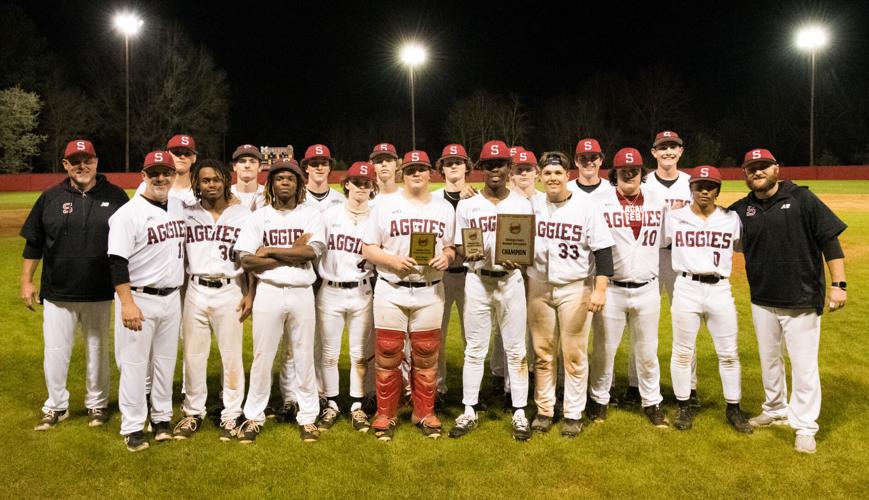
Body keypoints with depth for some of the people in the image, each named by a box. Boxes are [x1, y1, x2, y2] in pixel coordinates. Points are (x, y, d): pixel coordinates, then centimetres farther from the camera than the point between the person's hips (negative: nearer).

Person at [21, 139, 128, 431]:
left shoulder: (115, 196, -1)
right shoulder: (50, 198, 1)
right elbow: (33, 244, 7)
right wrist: (26, 281, 4)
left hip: (100, 293, 0)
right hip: (57, 293, 1)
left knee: (98, 350, 12)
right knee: (55, 352, 6)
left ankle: (97, 405, 27)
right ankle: (56, 406, 23)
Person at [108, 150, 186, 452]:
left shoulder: (179, 206, 7)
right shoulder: (129, 213, -12)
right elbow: (117, 261, -16)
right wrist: (127, 303, -22)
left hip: (172, 298, 6)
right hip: (140, 299, -6)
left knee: (166, 360, 14)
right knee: (134, 363, 2)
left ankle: (161, 417, 27)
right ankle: (132, 427, 13)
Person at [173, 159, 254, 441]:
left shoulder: (243, 214, 2)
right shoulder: (187, 214, 6)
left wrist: (250, 293, -3)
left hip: (230, 291, -1)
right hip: (195, 291, 2)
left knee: (231, 356, 4)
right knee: (193, 355, 9)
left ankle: (231, 415, 16)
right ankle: (193, 413, 23)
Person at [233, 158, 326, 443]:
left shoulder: (311, 215, 4)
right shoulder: (258, 217, 4)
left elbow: (311, 252, -13)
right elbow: (246, 260, -7)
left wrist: (270, 251, -10)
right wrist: (291, 255, -11)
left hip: (302, 293, 0)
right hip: (268, 292, 0)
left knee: (304, 357, 8)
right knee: (262, 357, 5)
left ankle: (308, 417, 19)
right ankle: (254, 418, 18)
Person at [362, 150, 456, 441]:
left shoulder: (444, 208, 9)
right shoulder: (385, 206, 1)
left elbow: (451, 247, 12)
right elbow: (368, 249, 1)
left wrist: (446, 257, -11)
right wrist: (393, 260, -17)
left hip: (430, 291, 2)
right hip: (391, 291, -2)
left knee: (426, 357, 8)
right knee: (387, 357, 3)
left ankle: (425, 414, 23)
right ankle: (385, 415, 17)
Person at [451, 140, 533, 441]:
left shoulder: (522, 204, 4)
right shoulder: (467, 205, 4)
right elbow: (459, 248, 5)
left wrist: (518, 260, -17)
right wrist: (470, 253, -18)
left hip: (511, 280, 0)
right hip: (477, 280, 0)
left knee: (516, 349, 5)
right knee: (474, 349, 6)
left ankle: (519, 413, 15)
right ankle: (469, 412, 16)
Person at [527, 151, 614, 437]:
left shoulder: (586, 208, -5)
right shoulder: (531, 206, 3)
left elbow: (603, 250, -6)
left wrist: (600, 289, -13)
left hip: (575, 289, -2)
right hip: (538, 288, 3)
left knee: (575, 354, 3)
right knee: (542, 354, 9)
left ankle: (573, 414, 15)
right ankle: (544, 411, 21)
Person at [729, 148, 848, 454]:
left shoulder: (801, 199, -9)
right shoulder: (741, 209, 2)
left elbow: (830, 240, -10)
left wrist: (838, 283, -15)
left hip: (802, 301, -4)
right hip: (762, 300, 5)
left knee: (804, 365, 0)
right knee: (769, 360, 19)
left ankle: (805, 427, 13)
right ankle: (775, 410, 39)